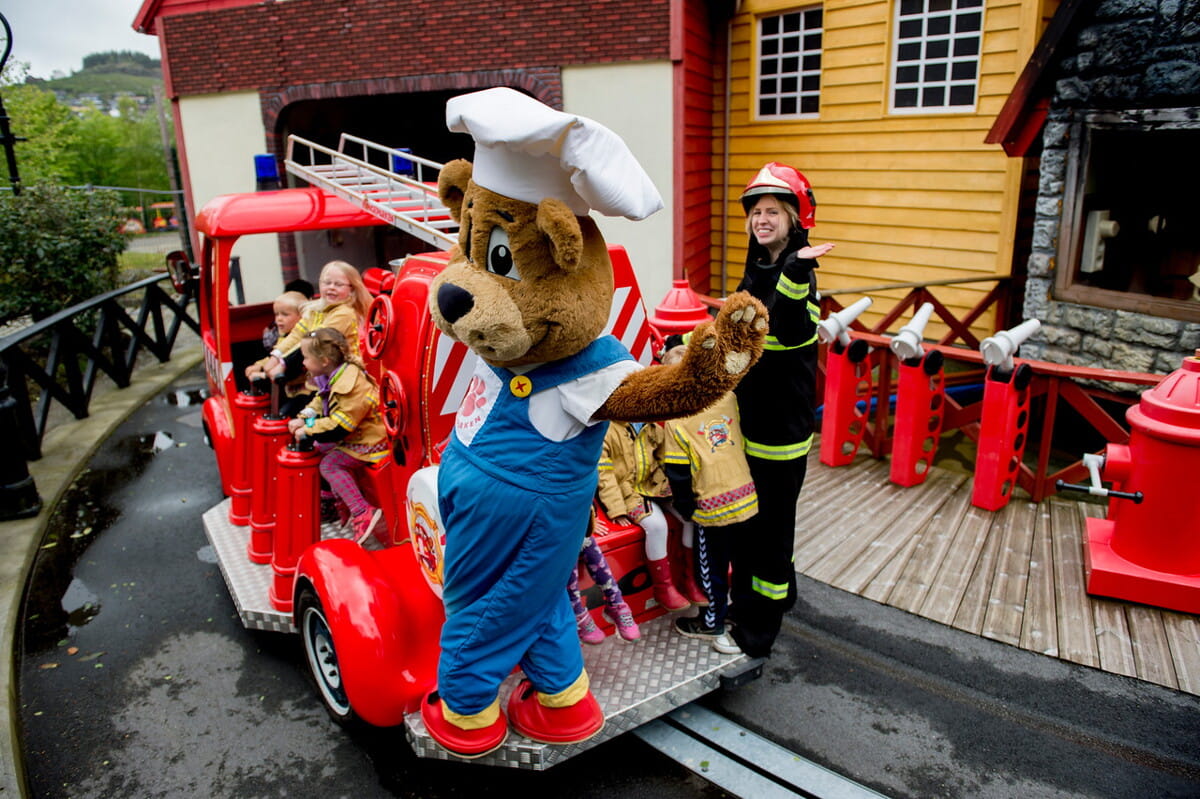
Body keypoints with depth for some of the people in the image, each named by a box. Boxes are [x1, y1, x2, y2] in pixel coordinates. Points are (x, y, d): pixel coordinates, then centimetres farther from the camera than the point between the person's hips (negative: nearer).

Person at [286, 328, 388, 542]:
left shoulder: (352, 385, -29)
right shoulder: (333, 378, 3)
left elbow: (338, 427, -28)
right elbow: (320, 403, 17)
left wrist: (308, 431, -20)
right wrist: (303, 419, 1)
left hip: (370, 441, -11)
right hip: (354, 436, 11)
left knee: (329, 464, -15)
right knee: (319, 448, 14)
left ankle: (362, 512, -19)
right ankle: (342, 497, 19)